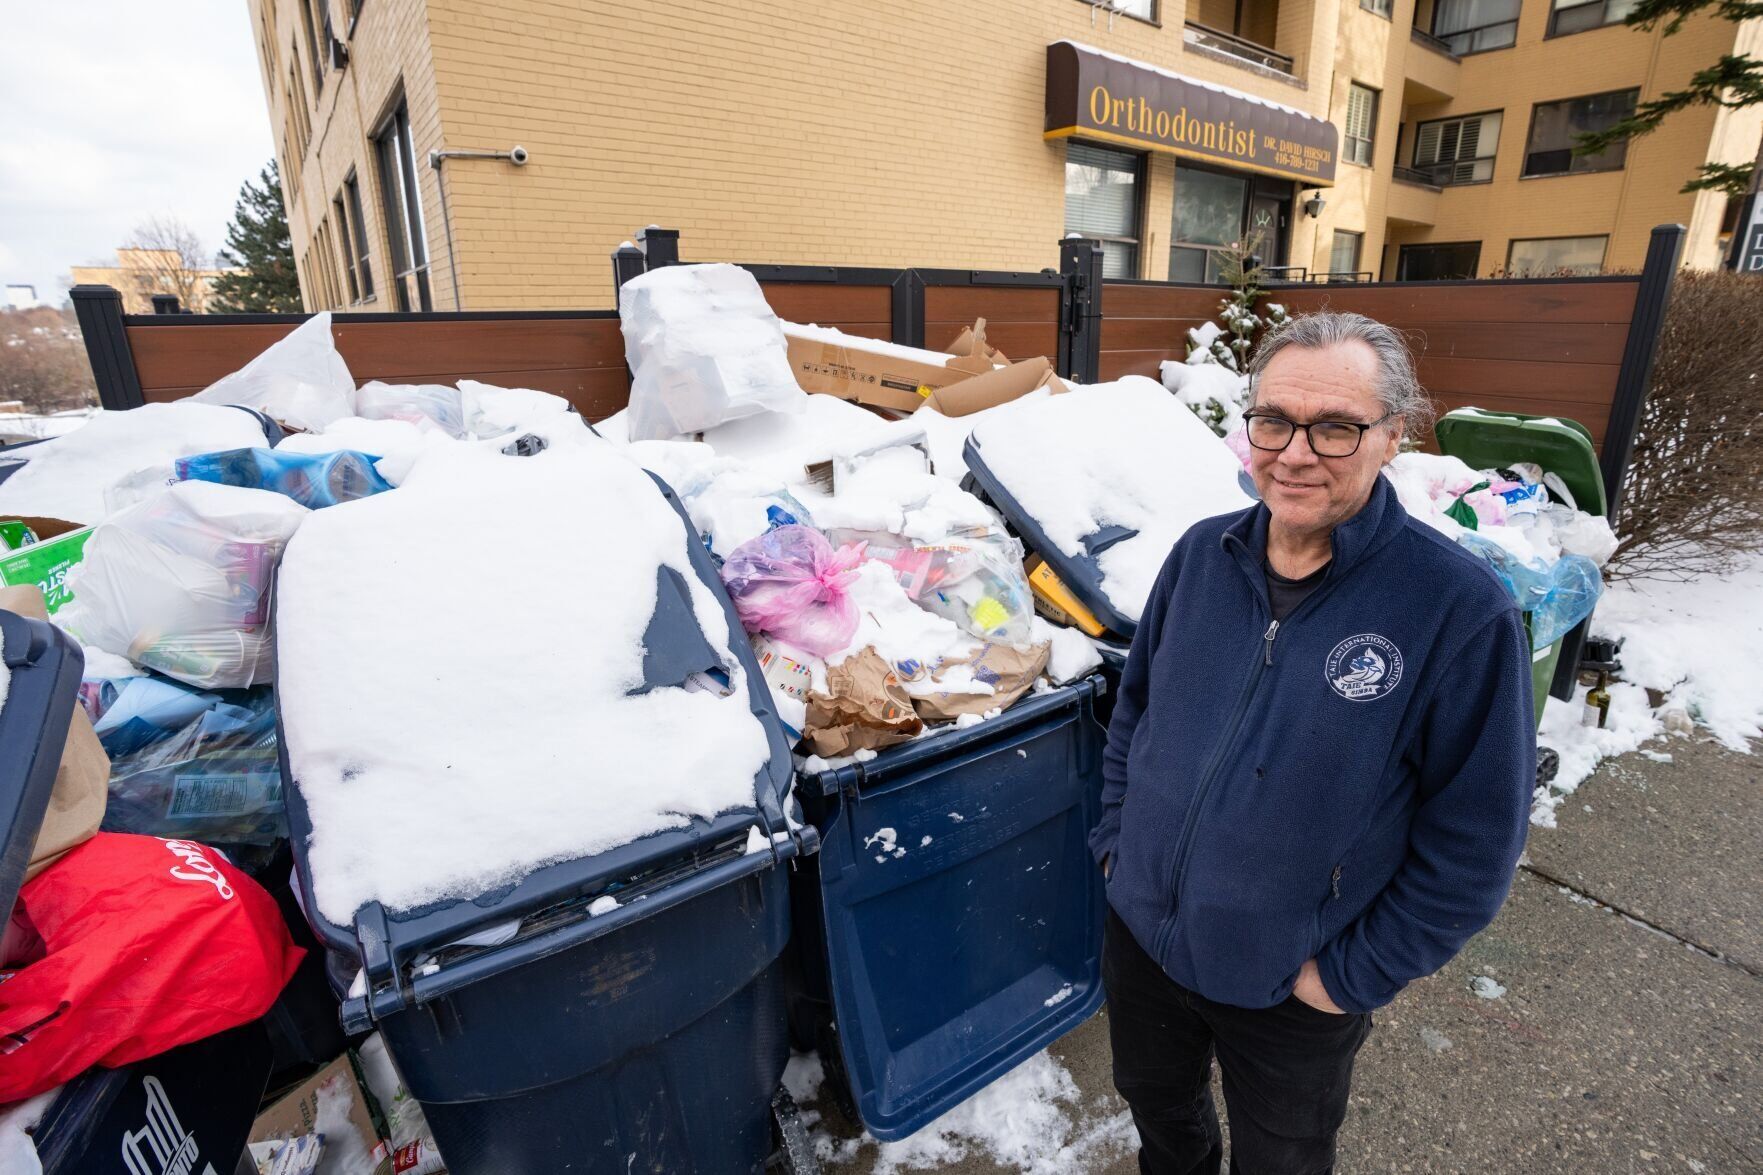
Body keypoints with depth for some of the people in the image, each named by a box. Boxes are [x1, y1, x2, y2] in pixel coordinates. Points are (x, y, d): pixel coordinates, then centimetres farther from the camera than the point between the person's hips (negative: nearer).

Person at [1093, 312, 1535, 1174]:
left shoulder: (1461, 608, -22)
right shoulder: (1201, 554, -8)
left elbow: (1475, 836, -15)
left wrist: (1353, 975, -12)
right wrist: (1117, 836, 2)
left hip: (1293, 989, -3)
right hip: (1140, 933, 4)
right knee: (1155, 1103, 30)